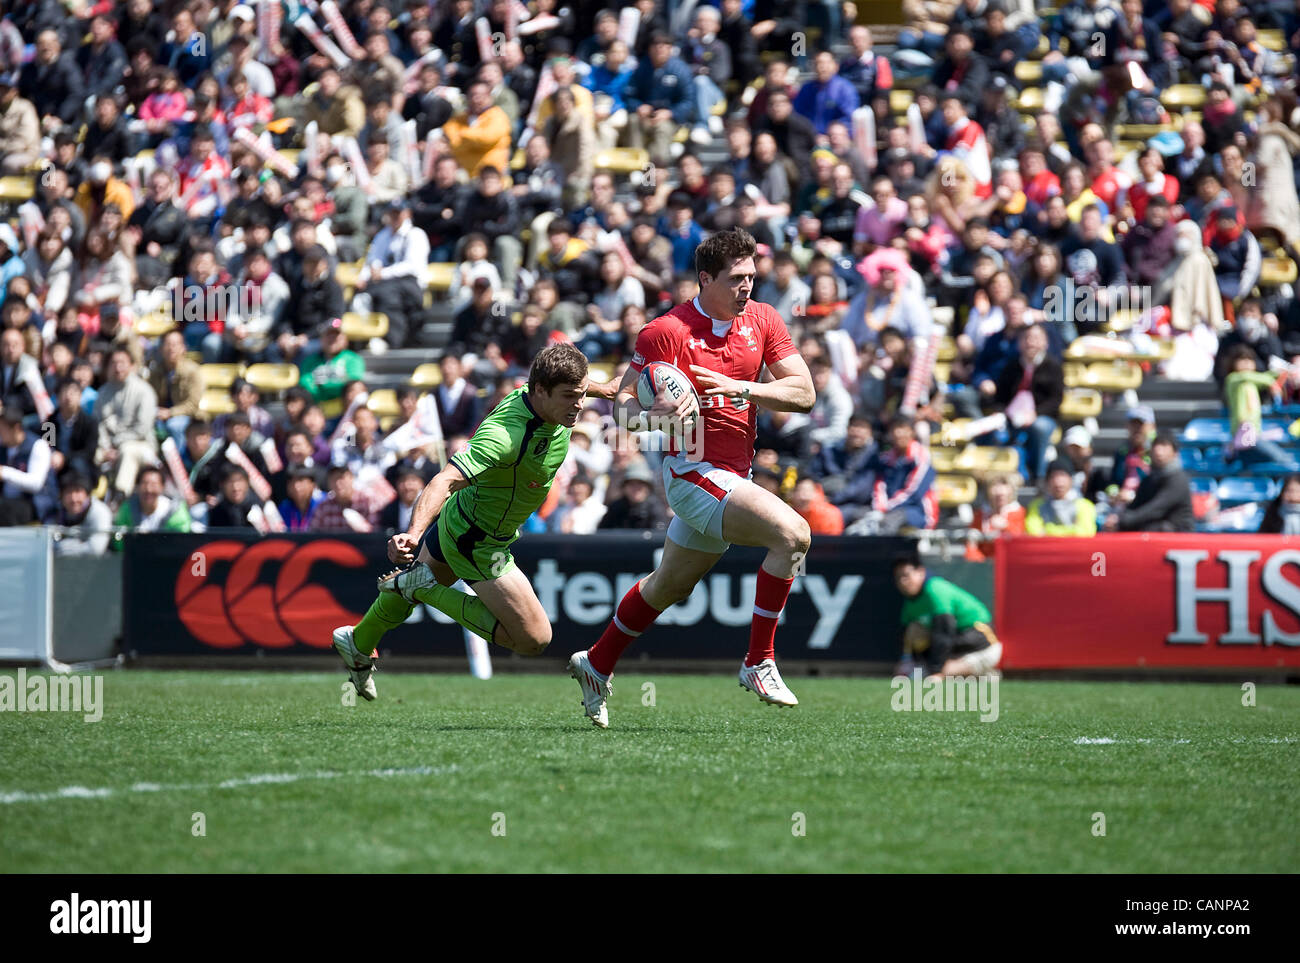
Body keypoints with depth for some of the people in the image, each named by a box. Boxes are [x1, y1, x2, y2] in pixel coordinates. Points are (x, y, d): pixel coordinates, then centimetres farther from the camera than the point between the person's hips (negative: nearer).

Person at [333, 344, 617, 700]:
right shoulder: (504, 434, -41)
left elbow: (567, 380, 13)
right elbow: (445, 481, -51)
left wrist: (603, 389, 30)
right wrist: (414, 533, -64)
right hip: (479, 544, -10)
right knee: (534, 639, -7)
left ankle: (358, 644, 61)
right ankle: (423, 587, 0)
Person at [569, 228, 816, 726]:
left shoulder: (763, 320, 3)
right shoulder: (666, 331, -12)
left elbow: (803, 394, -2)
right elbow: (621, 404, -6)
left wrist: (739, 386, -18)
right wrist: (653, 415, -29)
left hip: (732, 475, 7)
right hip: (694, 472, -7)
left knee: (670, 586, 22)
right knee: (792, 533, -26)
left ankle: (596, 663, 43)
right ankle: (759, 662, -19)